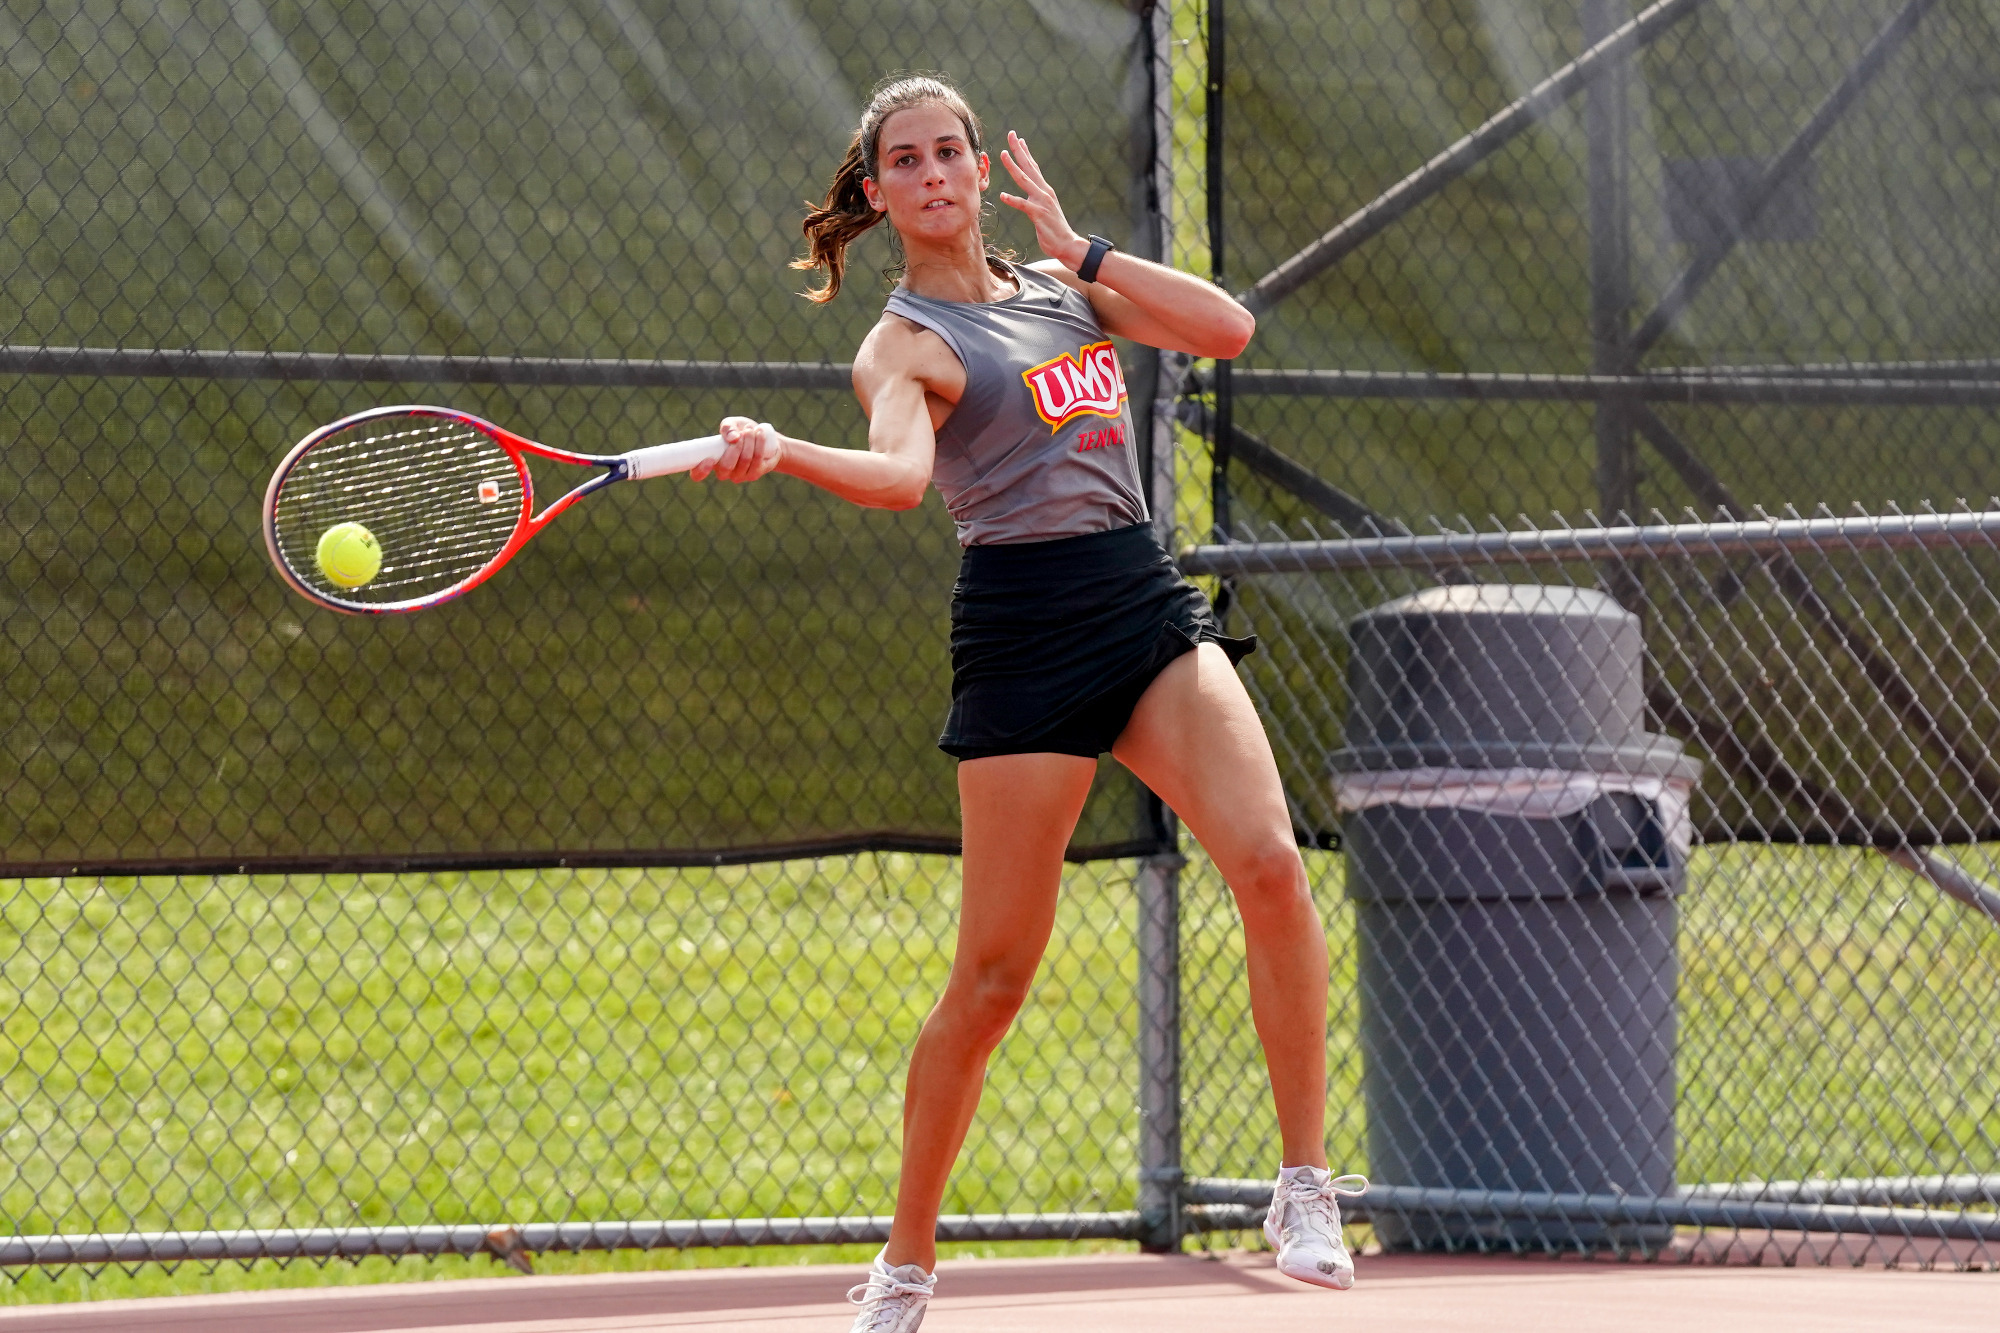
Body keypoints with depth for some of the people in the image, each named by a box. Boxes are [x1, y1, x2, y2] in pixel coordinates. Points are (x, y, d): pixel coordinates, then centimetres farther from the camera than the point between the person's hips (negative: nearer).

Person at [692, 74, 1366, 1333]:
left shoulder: (1061, 285, 17)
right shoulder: (905, 344, -2)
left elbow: (1228, 329, 7)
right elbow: (900, 472, -23)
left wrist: (1082, 248, 2)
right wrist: (778, 452, -42)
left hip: (1150, 609, 4)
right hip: (1024, 628, -4)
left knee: (1269, 862, -18)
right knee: (996, 969, -4)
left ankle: (1308, 1185, -9)